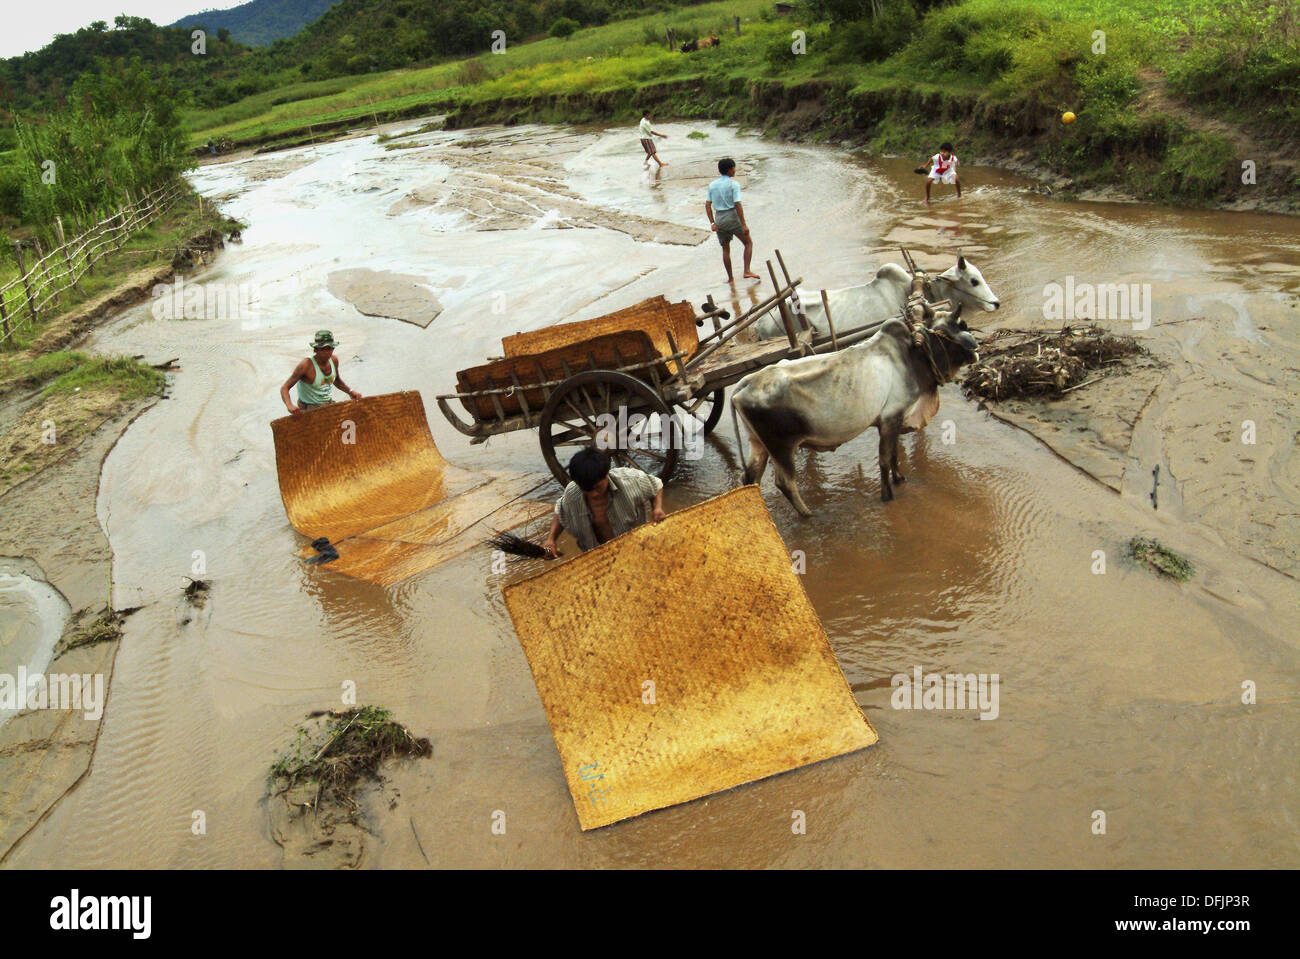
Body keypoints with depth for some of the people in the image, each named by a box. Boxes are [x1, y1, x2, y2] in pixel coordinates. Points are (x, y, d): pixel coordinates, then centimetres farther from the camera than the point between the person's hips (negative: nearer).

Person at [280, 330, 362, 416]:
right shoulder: (306, 365, -21)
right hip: (309, 409, -6)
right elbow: (284, 388, -21)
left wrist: (350, 391, 10)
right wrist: (290, 406, -39)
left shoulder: (334, 360, -1)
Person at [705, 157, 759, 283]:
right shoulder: (734, 184, -10)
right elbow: (738, 205, -16)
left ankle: (730, 278, 18)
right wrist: (744, 224, -15)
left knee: (725, 249, 15)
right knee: (748, 243, 12)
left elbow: (707, 204, 2)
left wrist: (712, 223, 3)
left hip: (719, 219, 5)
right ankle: (747, 271, 0)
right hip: (733, 217, -5)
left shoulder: (712, 185, 6)